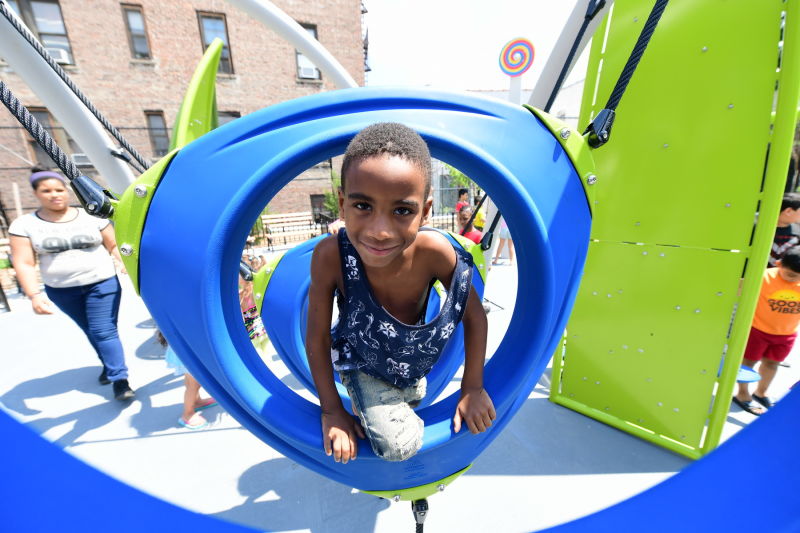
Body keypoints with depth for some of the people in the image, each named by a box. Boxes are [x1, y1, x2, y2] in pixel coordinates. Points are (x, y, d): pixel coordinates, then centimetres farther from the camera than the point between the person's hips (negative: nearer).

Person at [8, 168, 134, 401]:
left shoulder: (92, 217, -2)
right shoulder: (24, 225, -1)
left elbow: (114, 246, 2)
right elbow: (24, 263, -4)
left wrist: (126, 266, -13)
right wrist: (34, 294, -15)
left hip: (102, 283, -2)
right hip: (61, 291, 3)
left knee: (104, 331, -6)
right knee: (91, 332, 16)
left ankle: (120, 380, -1)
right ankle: (109, 365, 36)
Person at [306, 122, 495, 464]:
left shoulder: (435, 252, -34)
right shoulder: (330, 256, -36)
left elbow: (475, 316, -17)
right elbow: (317, 336, -21)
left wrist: (472, 389, -13)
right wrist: (331, 411, -12)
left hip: (411, 359, 3)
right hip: (361, 362, -2)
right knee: (397, 446, -16)